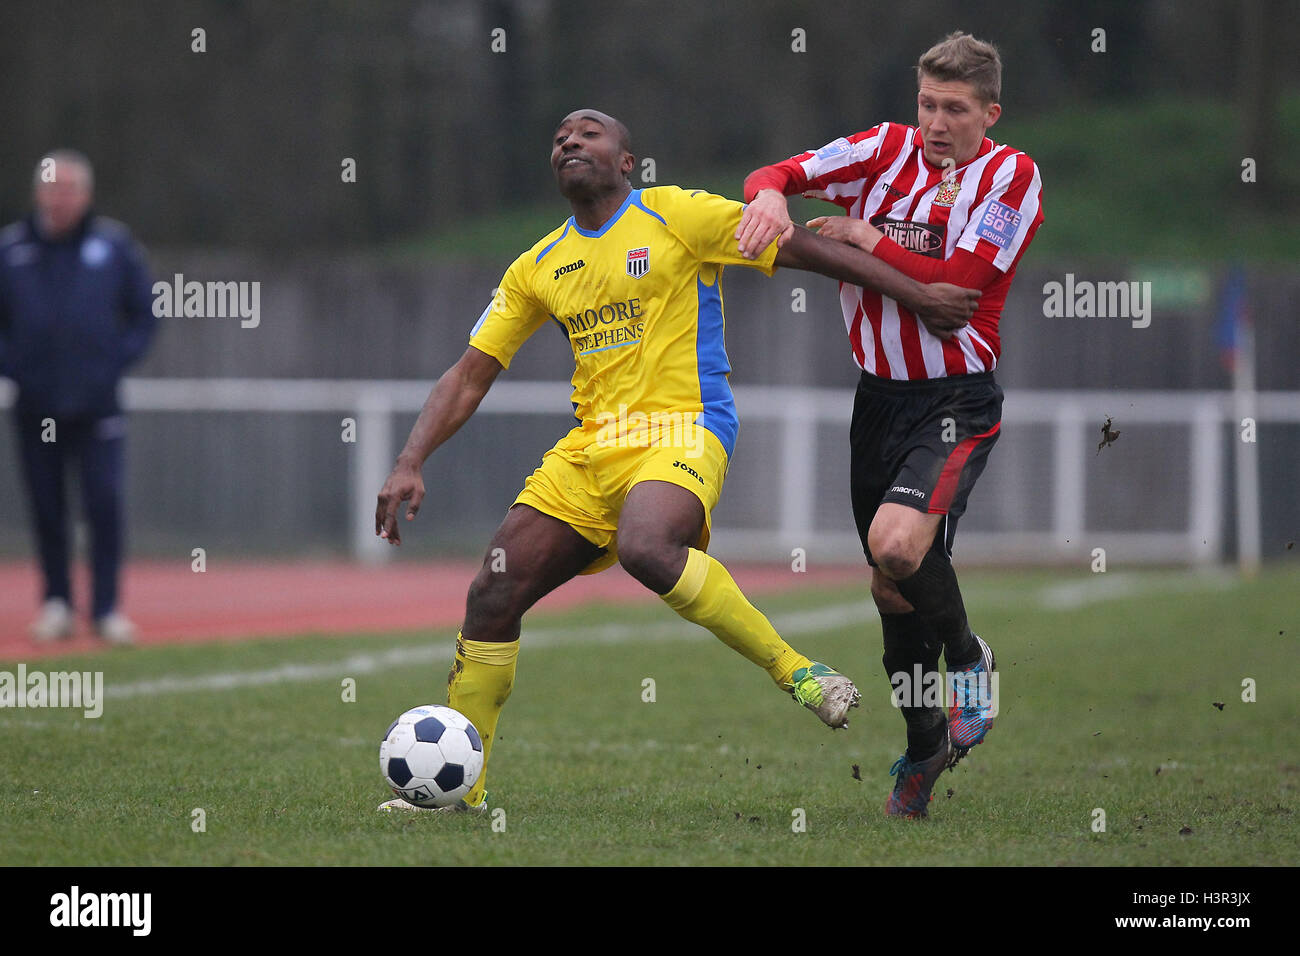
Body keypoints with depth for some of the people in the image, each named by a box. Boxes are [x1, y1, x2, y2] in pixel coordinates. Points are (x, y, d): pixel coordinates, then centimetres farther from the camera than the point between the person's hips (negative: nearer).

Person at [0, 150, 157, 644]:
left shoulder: (114, 246, 3)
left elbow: (145, 313, 10)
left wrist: (117, 362, -2)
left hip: (97, 404, -1)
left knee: (104, 504, -9)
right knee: (46, 507, 5)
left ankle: (106, 607, -4)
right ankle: (56, 602, 17)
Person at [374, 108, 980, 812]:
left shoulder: (675, 218, 0)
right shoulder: (538, 269, 16)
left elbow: (803, 249, 2)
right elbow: (470, 375, 17)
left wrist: (919, 295, -1)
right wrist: (409, 465, 4)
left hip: (680, 431, -6)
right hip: (588, 449, 6)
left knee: (646, 549, -37)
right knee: (493, 593, -6)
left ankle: (791, 668, -19)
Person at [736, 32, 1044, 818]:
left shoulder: (1010, 176, -7)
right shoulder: (887, 150, 5)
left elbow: (958, 283, -16)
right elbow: (780, 174, 3)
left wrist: (868, 240, -13)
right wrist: (771, 196, -20)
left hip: (956, 400, -5)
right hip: (878, 393, 5)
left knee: (897, 546, -29)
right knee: (891, 590, 11)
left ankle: (968, 658, 1)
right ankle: (924, 749, 32)